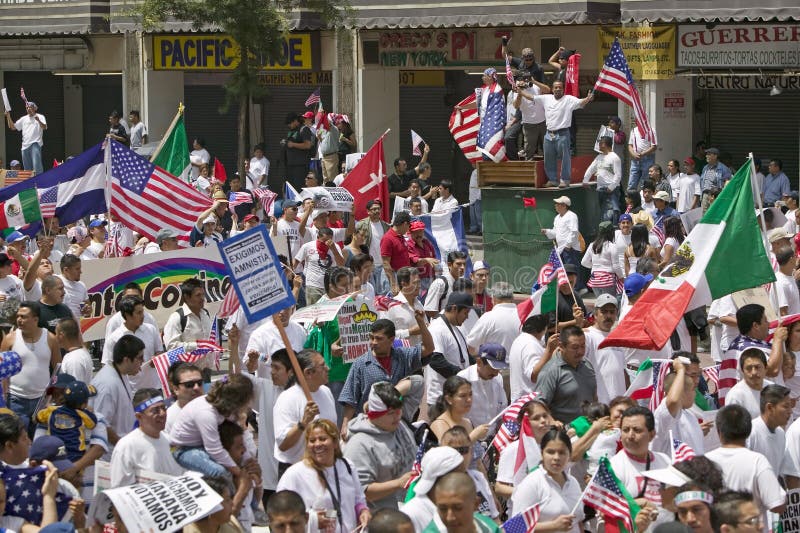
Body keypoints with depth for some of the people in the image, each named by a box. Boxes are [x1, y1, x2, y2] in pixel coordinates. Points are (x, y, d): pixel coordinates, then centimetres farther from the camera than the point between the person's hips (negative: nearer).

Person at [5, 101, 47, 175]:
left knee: (36, 166, -19)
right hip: (25, 145, 6)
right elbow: (12, 127, 20)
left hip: (35, 144, -6)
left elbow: (44, 127, -14)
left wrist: (38, 121, -34)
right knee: (27, 168, 8)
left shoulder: (40, 117, 3)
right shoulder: (23, 119, 19)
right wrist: (8, 116, 9)